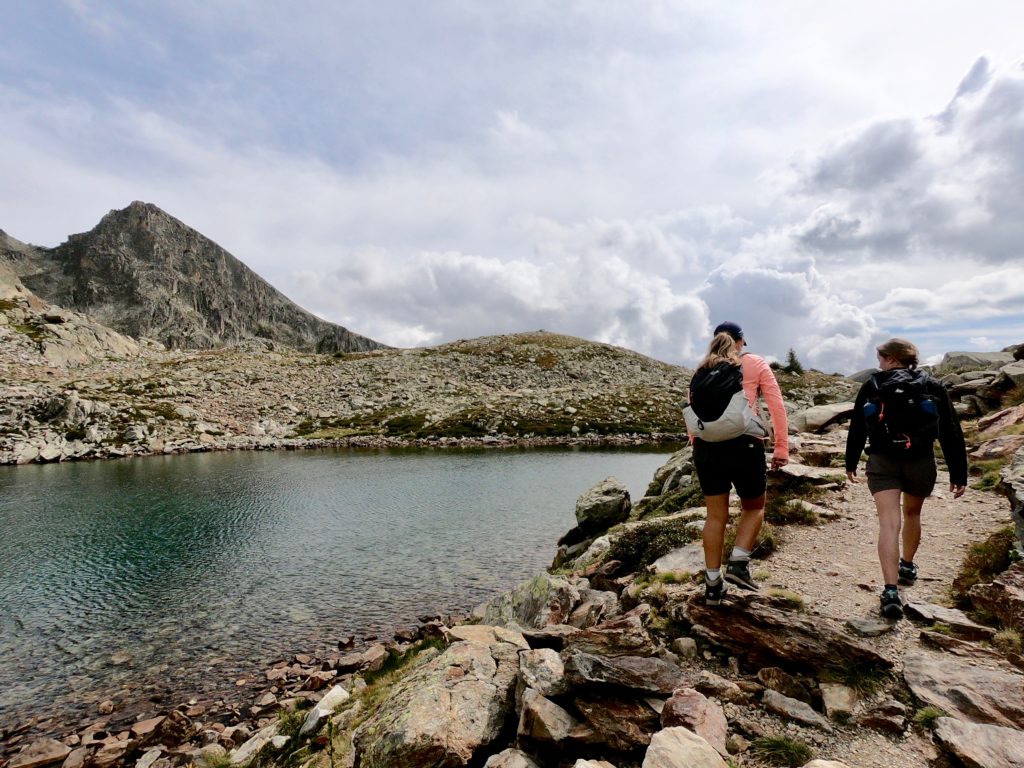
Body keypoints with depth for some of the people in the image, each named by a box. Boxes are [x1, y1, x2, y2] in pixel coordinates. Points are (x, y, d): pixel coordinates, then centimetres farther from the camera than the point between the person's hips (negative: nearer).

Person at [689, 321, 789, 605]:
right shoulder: (756, 363, 9)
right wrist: (781, 448, 5)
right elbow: (777, 406, 3)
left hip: (706, 443, 3)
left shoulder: (702, 369, 17)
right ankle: (738, 563, 7)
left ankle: (713, 585, 18)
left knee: (715, 516, 12)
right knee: (754, 507, 21)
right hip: (744, 443, -3)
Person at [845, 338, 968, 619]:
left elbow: (856, 428, 6)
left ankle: (891, 591, -16)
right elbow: (951, 433, 2)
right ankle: (907, 566, 44)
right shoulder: (933, 387, 4)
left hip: (882, 462, -2)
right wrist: (958, 474, 6)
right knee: (912, 513, 25)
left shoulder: (872, 385, 1)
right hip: (921, 462, 2)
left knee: (889, 523, -6)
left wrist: (851, 462, 16)